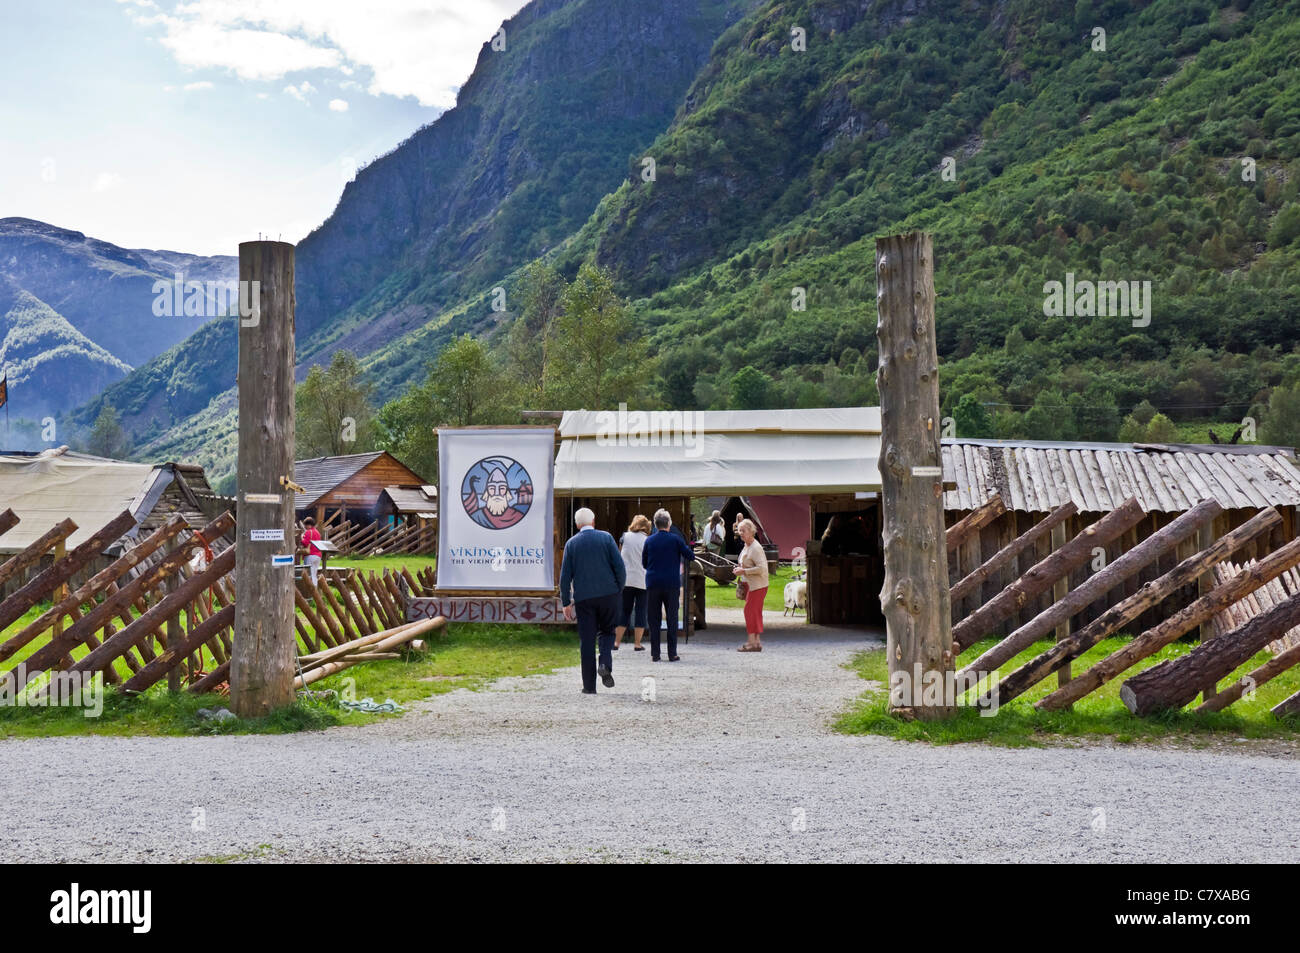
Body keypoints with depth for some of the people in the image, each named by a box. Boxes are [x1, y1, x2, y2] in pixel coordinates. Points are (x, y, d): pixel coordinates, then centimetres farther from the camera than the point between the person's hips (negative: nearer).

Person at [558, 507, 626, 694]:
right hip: (609, 594, 0)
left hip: (583, 598, 0)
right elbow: (620, 567, -4)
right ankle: (605, 665, -9)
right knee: (607, 631, 18)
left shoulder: (571, 543, 4)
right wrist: (619, 590, 8)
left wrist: (566, 603, 8)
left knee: (587, 640, 5)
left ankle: (589, 685, 5)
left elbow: (565, 575, 3)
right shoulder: (606, 537, 1)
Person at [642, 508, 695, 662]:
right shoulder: (675, 539, -5)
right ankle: (672, 654, 4)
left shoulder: (649, 541, 2)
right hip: (672, 584, -1)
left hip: (653, 584, 1)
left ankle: (655, 654, 5)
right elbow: (690, 556, 0)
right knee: (672, 619, 5)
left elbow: (644, 563, 11)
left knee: (654, 620, 6)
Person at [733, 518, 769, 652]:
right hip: (752, 585, 10)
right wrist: (740, 569, 10)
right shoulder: (747, 546, 14)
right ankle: (757, 642, 17)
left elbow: (762, 568, -25)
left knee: (750, 611, -8)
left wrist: (744, 571, -21)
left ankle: (751, 641, -5)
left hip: (757, 585, -10)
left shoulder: (755, 548, -18)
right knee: (755, 613, 12)